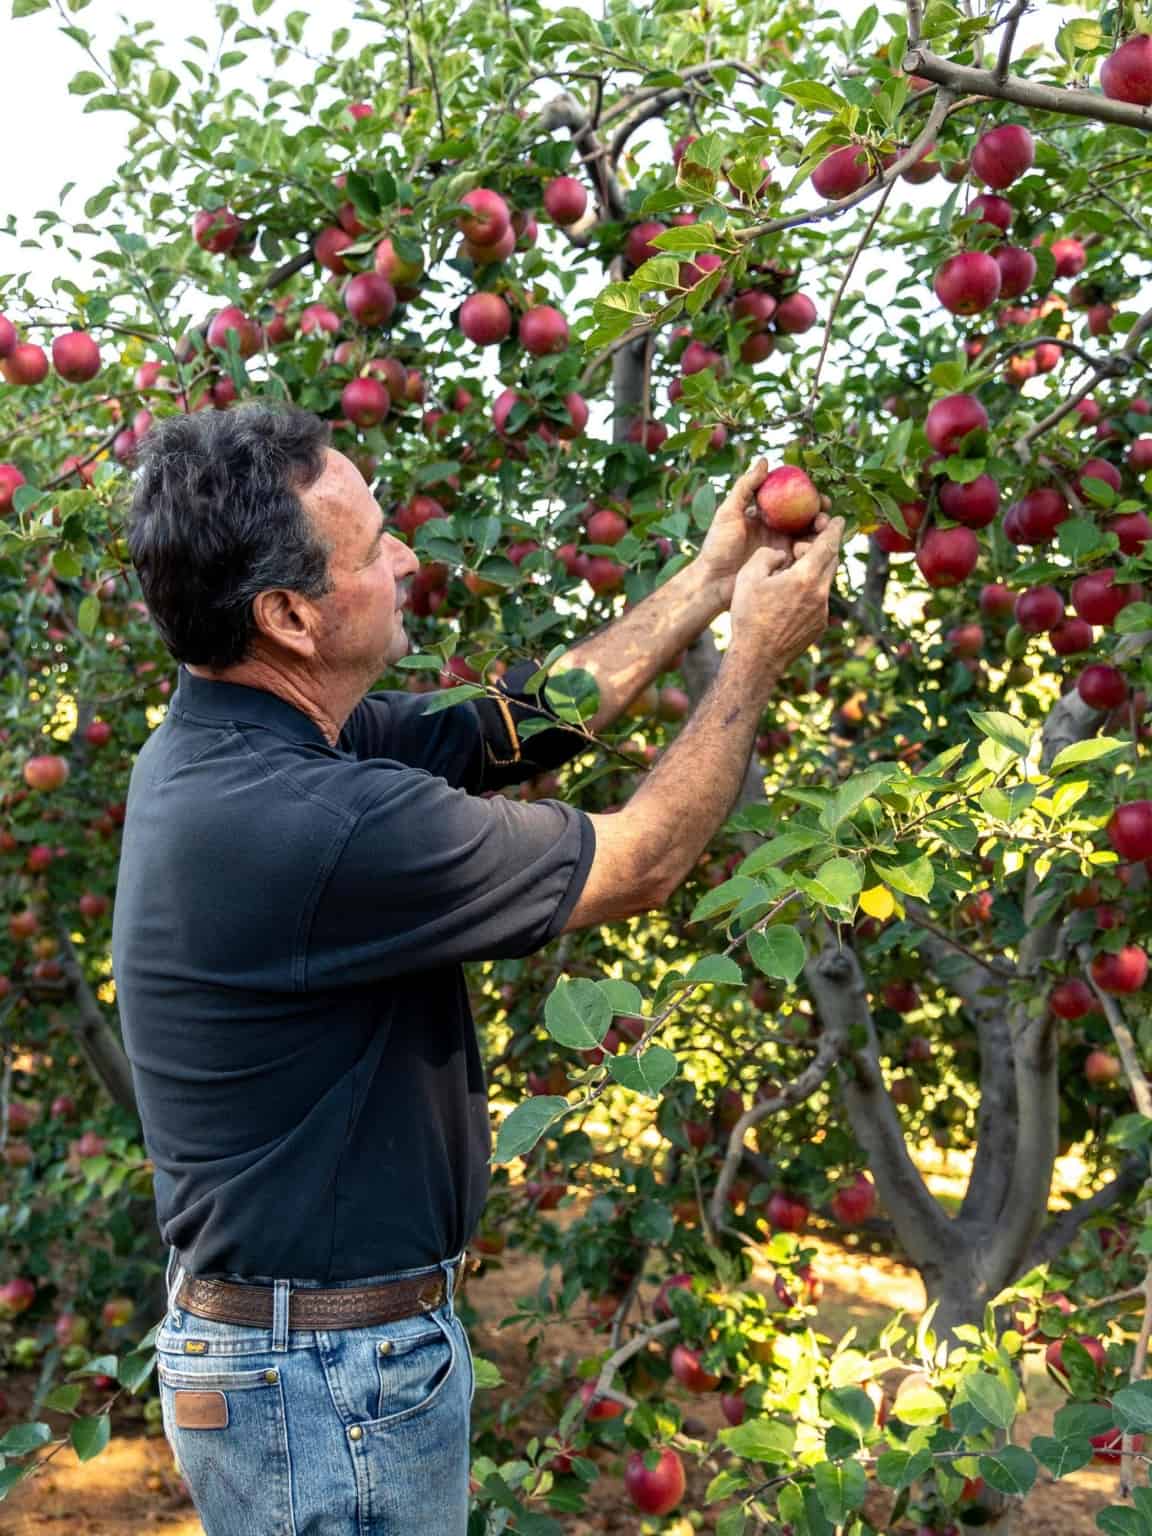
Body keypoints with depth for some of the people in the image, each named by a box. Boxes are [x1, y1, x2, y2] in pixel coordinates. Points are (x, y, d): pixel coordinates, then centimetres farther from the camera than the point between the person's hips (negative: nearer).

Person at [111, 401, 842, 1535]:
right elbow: (640, 865, -19)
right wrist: (758, 650, -6)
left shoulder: (220, 743, -2)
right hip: (329, 1386, -9)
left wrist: (711, 578, 7)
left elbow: (519, 721, 5)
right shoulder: (310, 824, -31)